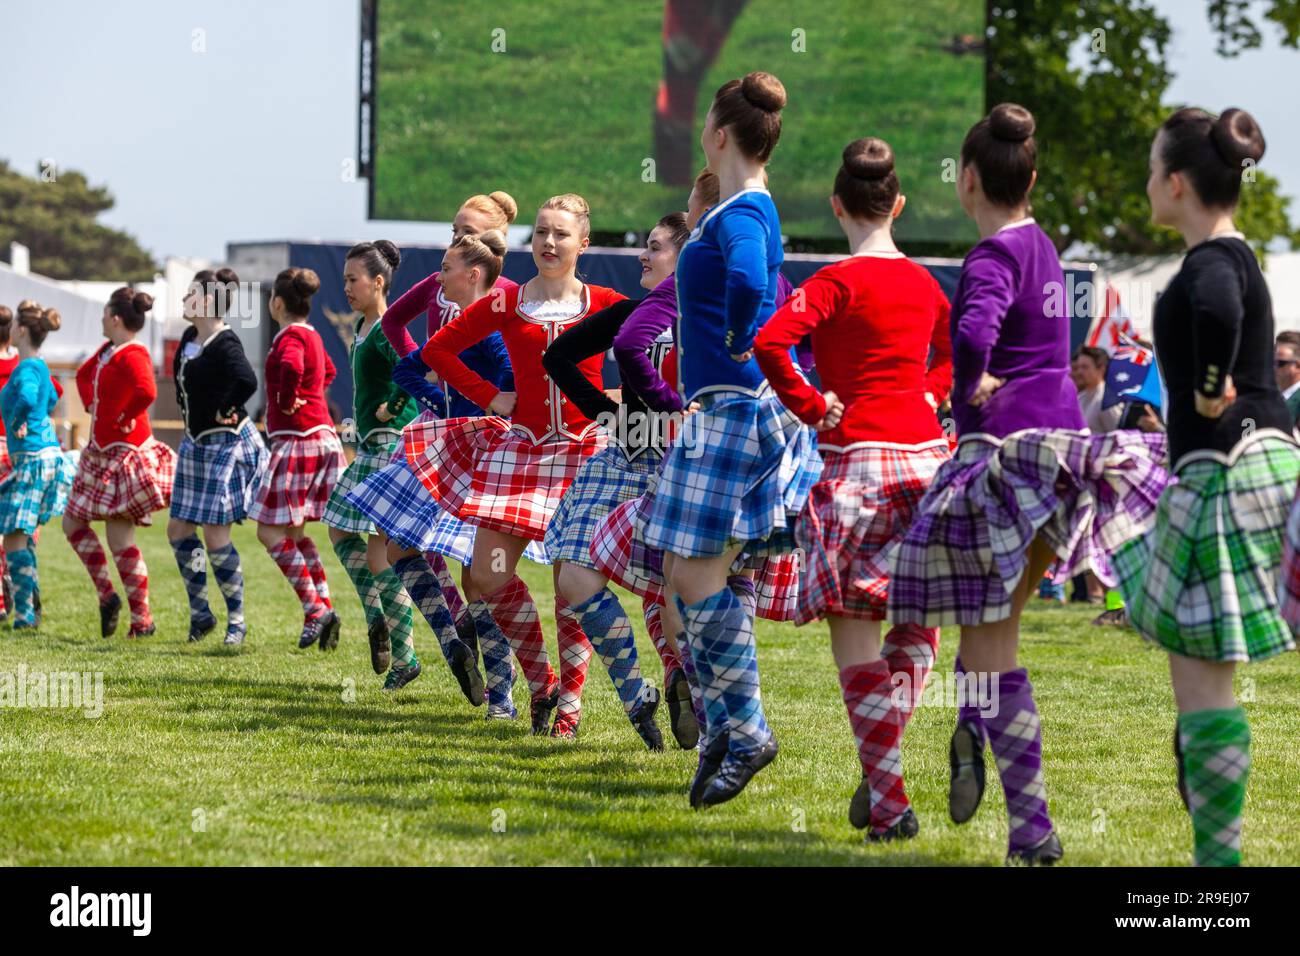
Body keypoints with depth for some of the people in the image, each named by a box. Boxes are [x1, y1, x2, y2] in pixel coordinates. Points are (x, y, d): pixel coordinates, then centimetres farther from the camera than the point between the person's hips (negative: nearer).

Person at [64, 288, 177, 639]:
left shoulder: (132, 355, -19)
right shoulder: (108, 349, 10)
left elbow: (146, 391, -38)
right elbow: (84, 374, 30)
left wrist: (122, 417, -23)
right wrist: (92, 404, 14)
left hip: (124, 455, -10)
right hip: (101, 451, 10)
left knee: (120, 541, -7)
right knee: (73, 523, 13)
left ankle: (142, 620, 1)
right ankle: (106, 595, 20)